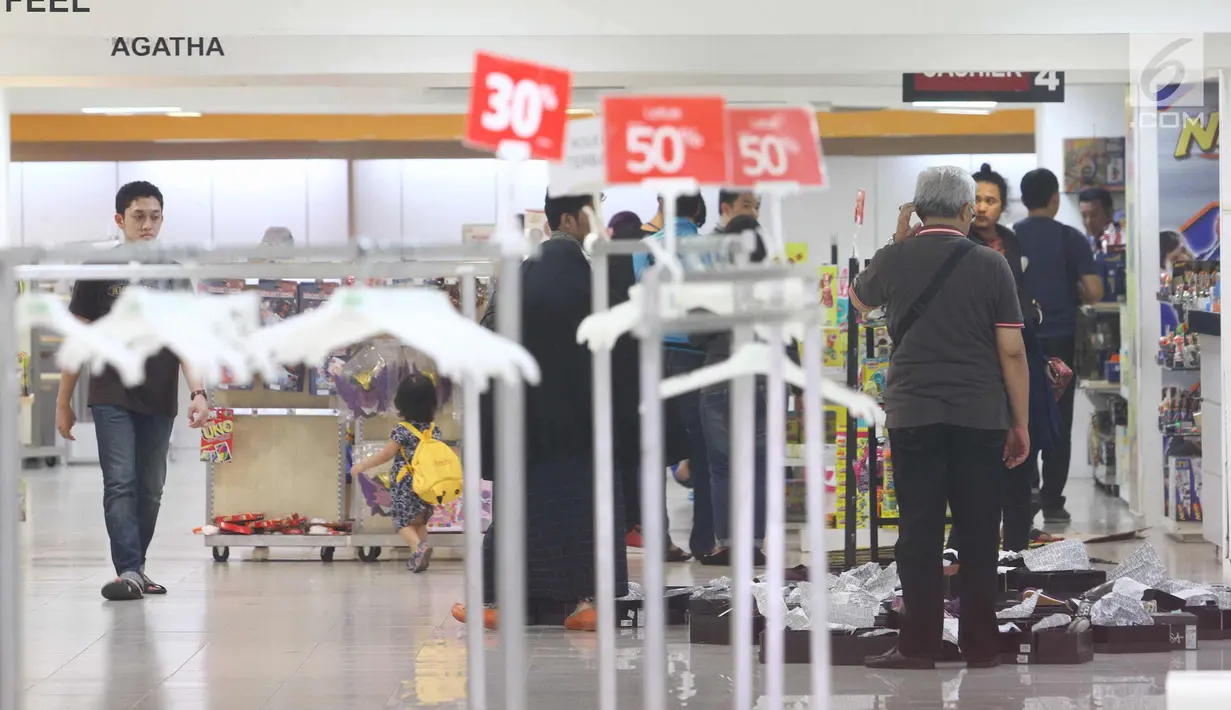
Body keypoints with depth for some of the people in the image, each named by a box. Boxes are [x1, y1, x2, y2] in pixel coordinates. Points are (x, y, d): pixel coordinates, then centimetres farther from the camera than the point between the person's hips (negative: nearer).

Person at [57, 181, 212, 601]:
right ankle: (128, 571, -15)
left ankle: (136, 568, 21)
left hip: (159, 400, 3)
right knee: (120, 484, -11)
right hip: (111, 398, -3)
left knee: (151, 490, 9)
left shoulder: (174, 276, 6)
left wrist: (198, 392, -12)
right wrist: (63, 401, 5)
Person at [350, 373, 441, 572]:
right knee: (420, 522, 21)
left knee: (403, 522, 3)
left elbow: (385, 455, -9)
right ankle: (420, 556, 14)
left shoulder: (402, 430, -14)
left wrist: (362, 465, 4)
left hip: (406, 486, -5)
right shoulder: (434, 429, 2)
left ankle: (418, 547, -22)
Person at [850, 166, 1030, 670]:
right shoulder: (990, 265, -2)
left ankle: (919, 644, 2)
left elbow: (859, 300, 23)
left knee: (919, 531, 3)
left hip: (913, 415, 0)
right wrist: (1020, 424, 4)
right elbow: (1012, 350, -3)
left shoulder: (896, 259, 1)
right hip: (981, 416, 0)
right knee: (979, 534, 5)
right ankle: (980, 647, 9)